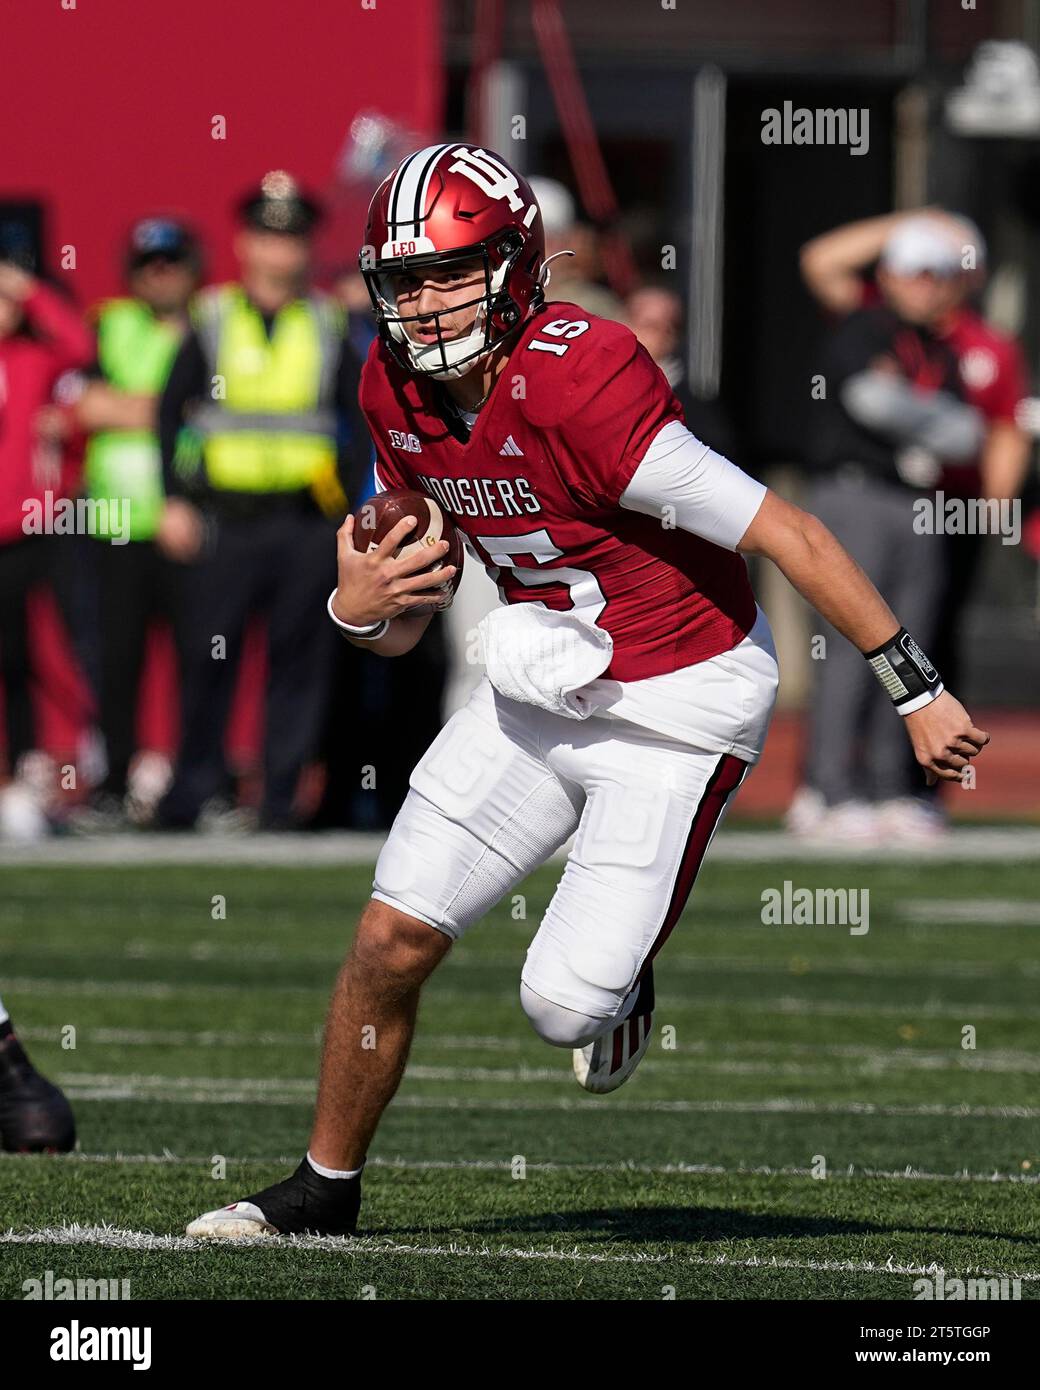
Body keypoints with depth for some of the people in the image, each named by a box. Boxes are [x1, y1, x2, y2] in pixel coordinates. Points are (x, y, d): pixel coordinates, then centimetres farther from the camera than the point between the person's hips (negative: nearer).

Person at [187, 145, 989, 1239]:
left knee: (565, 1004, -12)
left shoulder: (579, 388, -29)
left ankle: (621, 971, 26)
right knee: (393, 936, 0)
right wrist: (358, 606, -16)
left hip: (678, 710, -6)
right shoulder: (397, 392, -5)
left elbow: (790, 537, -25)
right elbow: (401, 629, 9)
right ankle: (325, 1188, 20)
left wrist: (919, 696, -22)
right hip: (540, 688, 6)